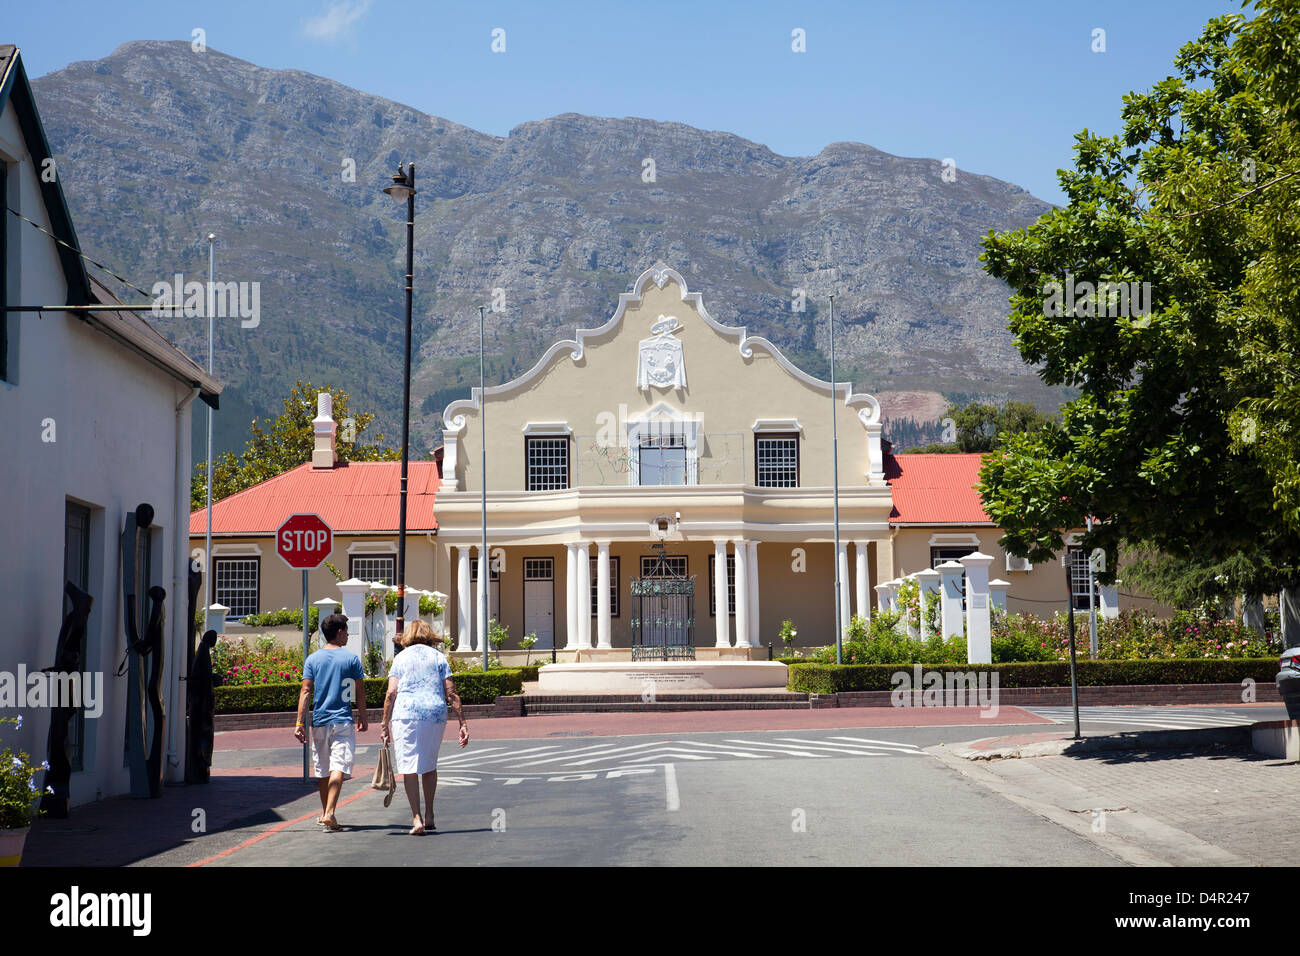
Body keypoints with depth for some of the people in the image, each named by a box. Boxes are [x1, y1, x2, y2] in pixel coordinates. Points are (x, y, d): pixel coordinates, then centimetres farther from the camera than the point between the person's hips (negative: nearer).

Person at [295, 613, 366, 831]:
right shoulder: (351, 658, -2)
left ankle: (325, 813, 28)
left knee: (323, 770, 15)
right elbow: (360, 692, 1)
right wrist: (362, 718, 13)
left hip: (319, 721, 3)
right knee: (338, 768, -9)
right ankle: (329, 814, -22)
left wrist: (299, 723, -3)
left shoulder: (313, 659, 4)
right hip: (343, 722, -3)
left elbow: (305, 692, -2)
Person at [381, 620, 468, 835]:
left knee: (409, 768, 1)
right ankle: (429, 816, 23)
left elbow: (391, 693, -1)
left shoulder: (401, 658, 9)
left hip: (406, 715, -2)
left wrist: (385, 724, 3)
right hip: (436, 715, 2)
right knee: (430, 765, 19)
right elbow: (451, 694, 4)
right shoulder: (438, 657, 11)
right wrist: (462, 724, 4)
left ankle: (417, 819, -9)